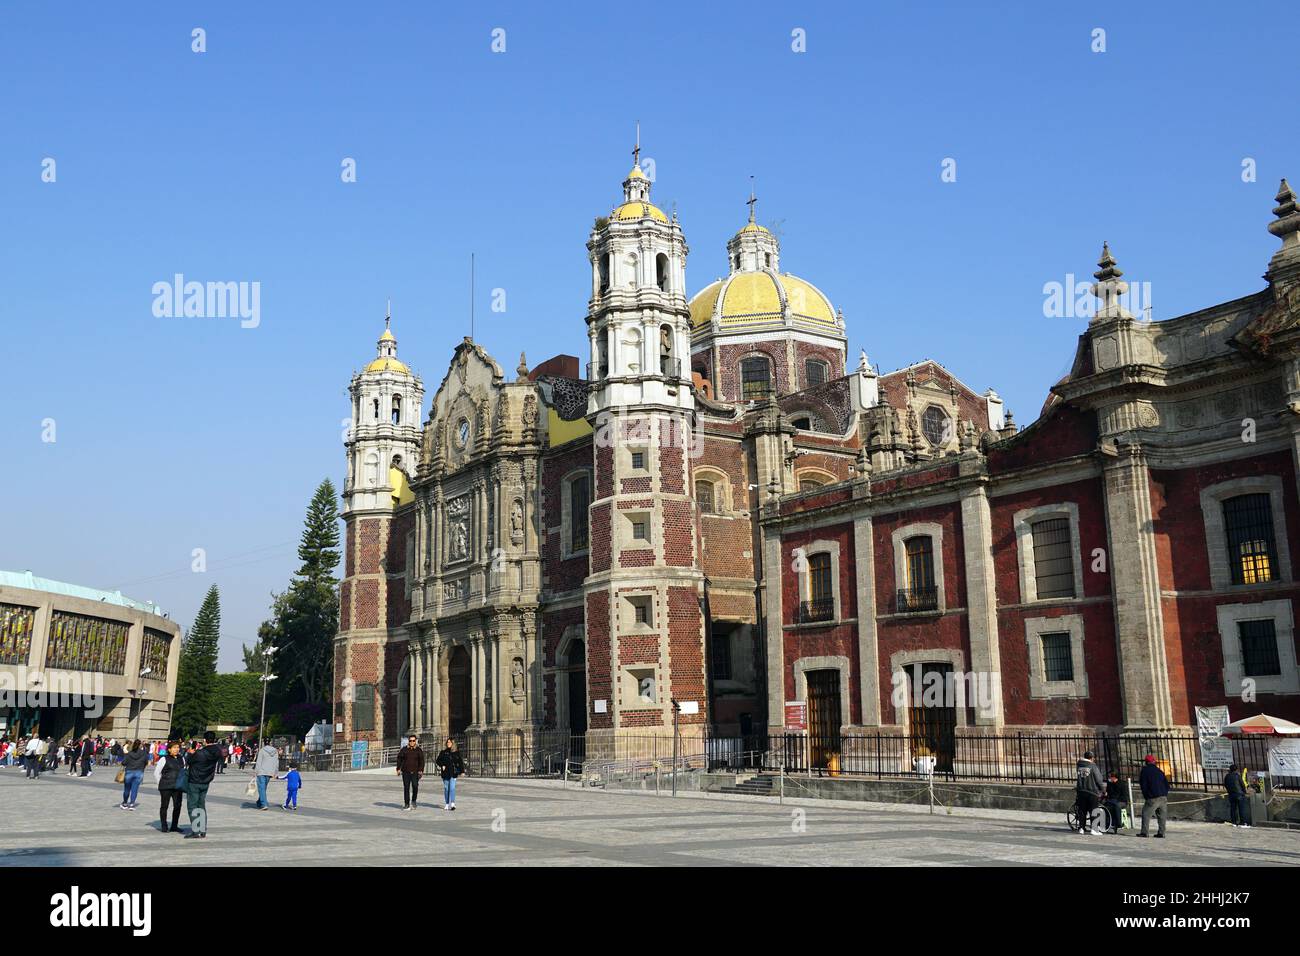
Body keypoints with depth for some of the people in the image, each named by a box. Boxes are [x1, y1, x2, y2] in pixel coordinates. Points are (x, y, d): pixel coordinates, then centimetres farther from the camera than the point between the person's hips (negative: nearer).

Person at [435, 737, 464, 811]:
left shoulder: (456, 752, 5)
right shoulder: (443, 752, 7)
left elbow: (460, 762, 8)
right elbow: (438, 760, 6)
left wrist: (462, 771, 1)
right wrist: (441, 765, -13)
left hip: (453, 773, -2)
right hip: (445, 773, 2)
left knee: (452, 788, -12)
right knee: (446, 788, 7)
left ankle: (452, 804, -19)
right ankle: (447, 804, 15)